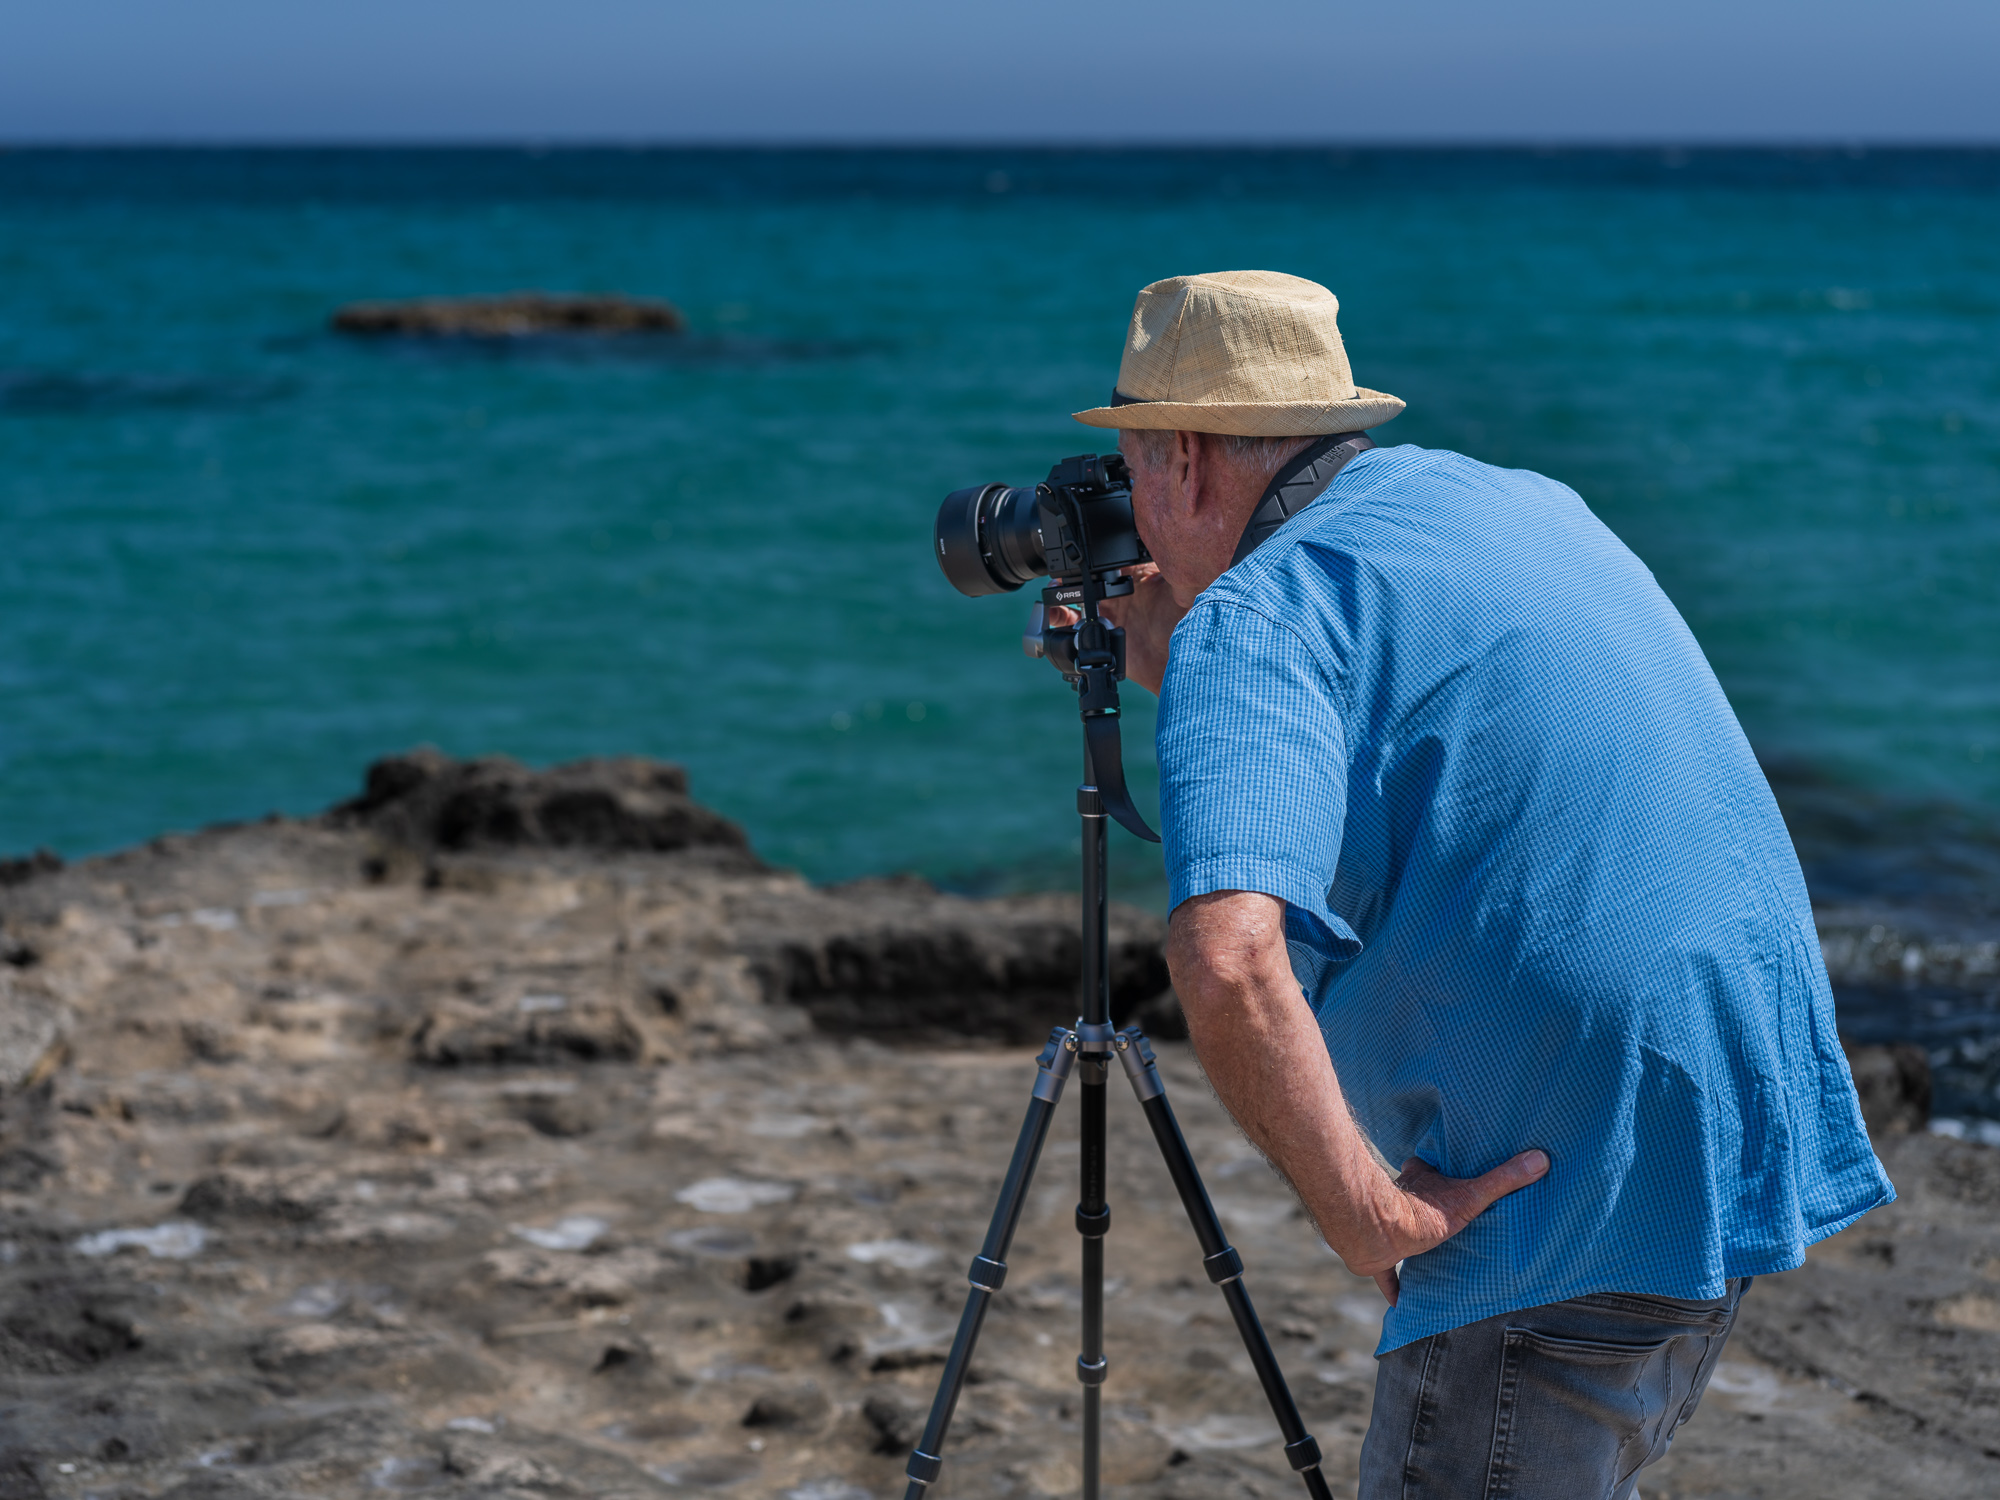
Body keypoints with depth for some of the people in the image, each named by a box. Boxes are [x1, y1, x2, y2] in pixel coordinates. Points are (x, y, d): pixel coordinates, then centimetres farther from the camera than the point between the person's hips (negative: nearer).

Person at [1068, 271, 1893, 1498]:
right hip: (1742, 1151, 9)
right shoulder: (1515, 500, 13)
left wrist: (1362, 1212, -21)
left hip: (1572, 1199, -9)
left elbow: (1230, 956, -30)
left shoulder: (1257, 612, -13)